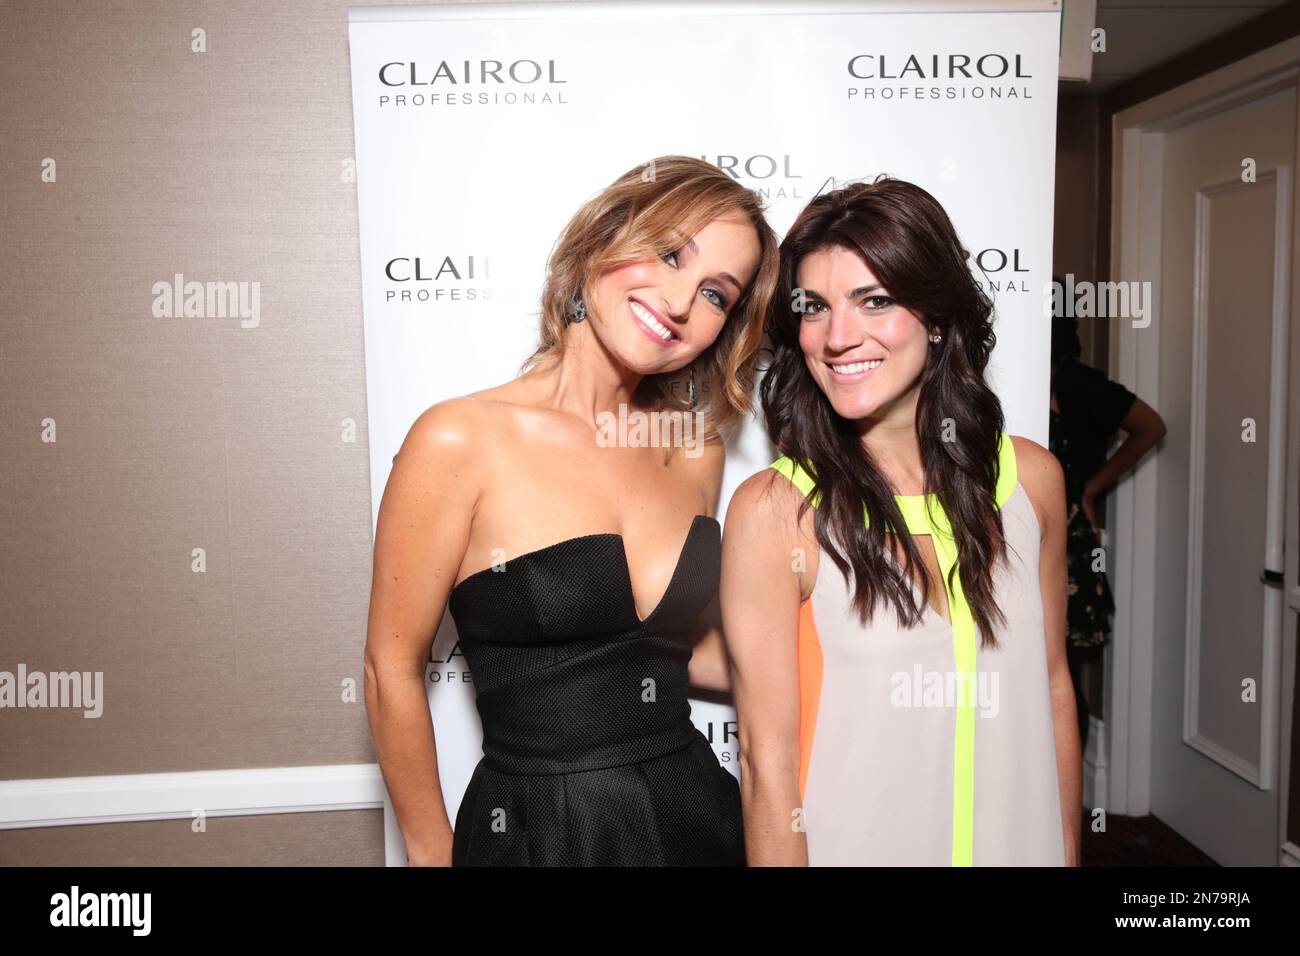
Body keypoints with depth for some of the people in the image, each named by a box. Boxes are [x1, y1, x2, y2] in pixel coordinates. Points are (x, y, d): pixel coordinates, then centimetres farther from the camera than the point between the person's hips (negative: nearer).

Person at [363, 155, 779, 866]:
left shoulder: (695, 451, 0)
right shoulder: (462, 441, -16)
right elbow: (393, 670, -8)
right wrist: (432, 852, 0)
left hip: (698, 813, 5)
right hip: (539, 829, -5)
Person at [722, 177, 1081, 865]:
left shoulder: (1031, 477, -6)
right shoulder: (772, 510, -19)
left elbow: (1052, 686, 4)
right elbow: (768, 762, -17)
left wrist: (1068, 853, 7)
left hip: (1019, 842, 4)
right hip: (853, 847, -3)